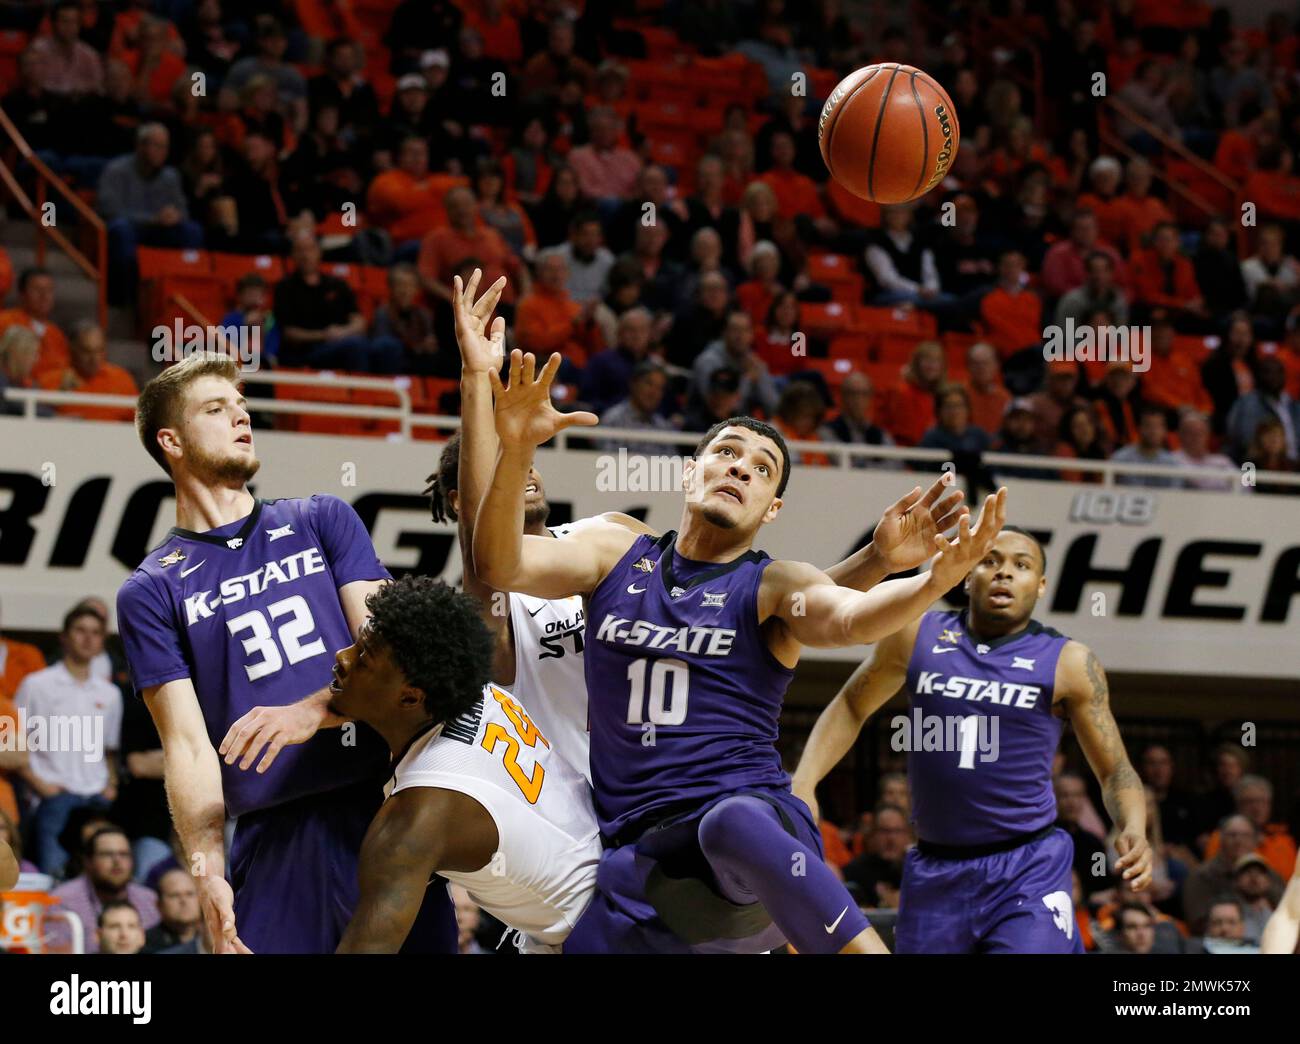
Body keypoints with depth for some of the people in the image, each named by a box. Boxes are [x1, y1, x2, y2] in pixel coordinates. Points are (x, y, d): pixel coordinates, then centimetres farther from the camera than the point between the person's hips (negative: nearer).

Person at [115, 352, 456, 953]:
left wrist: (312, 710, -16)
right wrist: (206, 872, -15)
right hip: (275, 837, -1)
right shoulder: (150, 592, 8)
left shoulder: (323, 520, 14)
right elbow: (188, 745, 0)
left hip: (390, 813, 2)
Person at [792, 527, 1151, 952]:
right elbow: (851, 707, 18)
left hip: (1027, 870, -3)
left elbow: (1114, 770, 1)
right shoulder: (917, 636, 3)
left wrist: (1134, 830, -19)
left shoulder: (1068, 663, -3)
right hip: (934, 870, 3)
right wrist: (803, 785, 5)